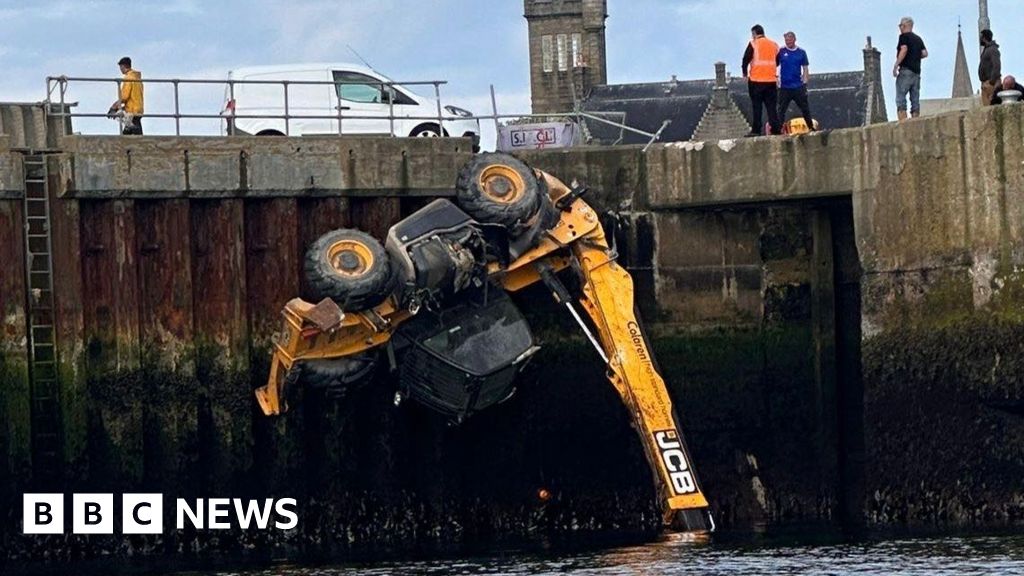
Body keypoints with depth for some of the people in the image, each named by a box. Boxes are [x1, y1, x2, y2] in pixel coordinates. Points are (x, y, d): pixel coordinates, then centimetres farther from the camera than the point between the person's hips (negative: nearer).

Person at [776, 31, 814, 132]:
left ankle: (811, 127, 13)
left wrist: (805, 83, 0)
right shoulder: (781, 52, 1)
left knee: (805, 109, 4)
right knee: (781, 110, 1)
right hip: (784, 87, -1)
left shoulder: (801, 52, 5)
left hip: (798, 86, 1)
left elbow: (805, 68, 8)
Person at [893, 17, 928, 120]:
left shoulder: (904, 36, -2)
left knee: (900, 98, -10)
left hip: (906, 70, -7)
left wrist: (896, 66, -15)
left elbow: (904, 50, -16)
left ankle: (903, 121, -21)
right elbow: (925, 53, 11)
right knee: (915, 99, 6)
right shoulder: (918, 39, 18)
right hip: (916, 71, 7)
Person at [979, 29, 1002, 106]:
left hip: (991, 82, -10)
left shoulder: (993, 49, -13)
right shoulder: (986, 49, 18)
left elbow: (997, 66, -22)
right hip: (986, 82, 10)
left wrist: (992, 82, -25)